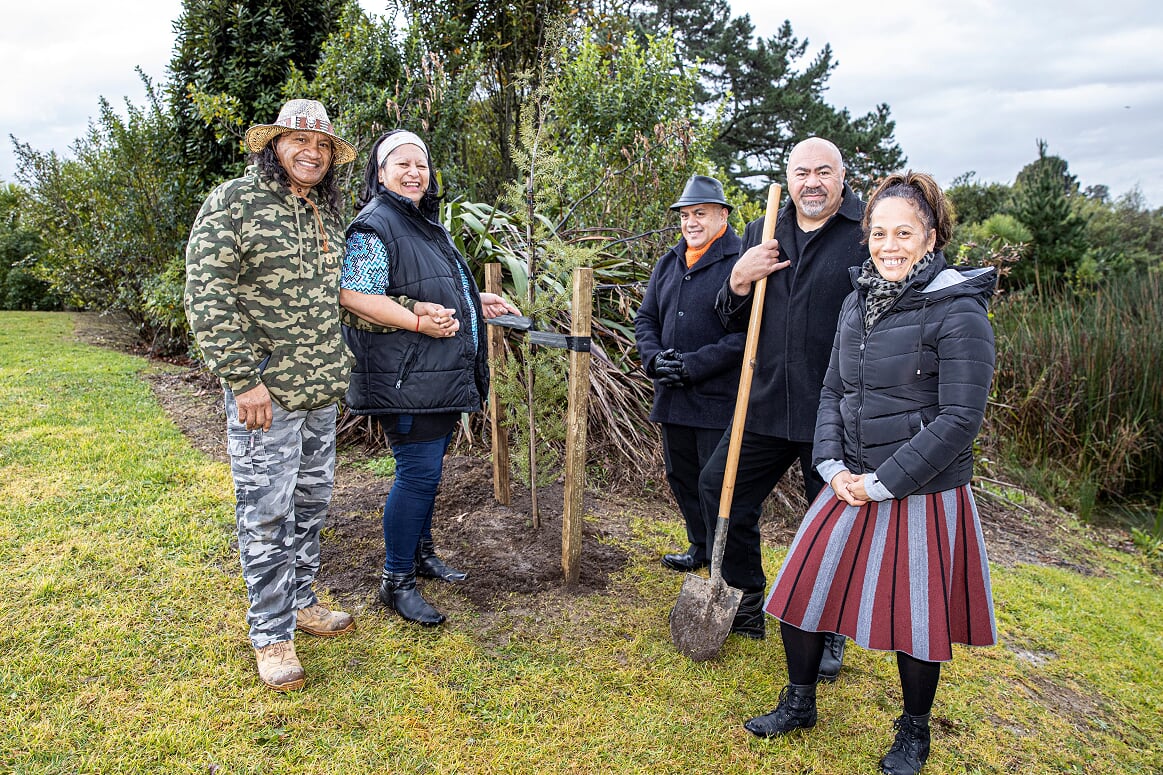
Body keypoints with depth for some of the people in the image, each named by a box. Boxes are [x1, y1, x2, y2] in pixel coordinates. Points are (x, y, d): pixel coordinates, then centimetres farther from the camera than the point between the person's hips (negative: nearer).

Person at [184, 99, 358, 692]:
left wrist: (337, 366, 16)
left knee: (311, 503, 16)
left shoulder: (327, 212, 13)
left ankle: (299, 600, 34)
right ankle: (271, 633, 14)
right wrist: (244, 378, -18)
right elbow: (206, 296, -14)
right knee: (267, 514, 1)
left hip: (322, 390, 7)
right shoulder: (234, 202, -9)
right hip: (265, 391, -7)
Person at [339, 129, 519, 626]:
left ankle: (421, 552, 33)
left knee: (428, 468, 17)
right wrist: (419, 321, -26)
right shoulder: (375, 225, -11)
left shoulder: (428, 225, 19)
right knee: (418, 473, -8)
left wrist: (477, 302, 22)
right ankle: (395, 581, 5)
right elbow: (354, 296, -22)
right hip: (406, 376, -9)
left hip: (442, 375, 10)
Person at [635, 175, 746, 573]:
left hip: (720, 400, -8)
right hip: (673, 397, 8)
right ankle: (700, 547, 38)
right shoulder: (668, 263, 13)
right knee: (681, 477, 19)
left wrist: (692, 365, -20)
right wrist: (654, 358, -5)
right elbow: (645, 317, 15)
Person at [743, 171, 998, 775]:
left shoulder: (959, 312, -14)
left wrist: (882, 482, -16)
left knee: (914, 617, 9)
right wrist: (833, 466, -2)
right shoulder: (858, 303, 6)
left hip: (923, 494, -6)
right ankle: (799, 703, 34)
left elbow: (959, 419, -17)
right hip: (852, 487, 6)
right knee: (802, 590, 10)